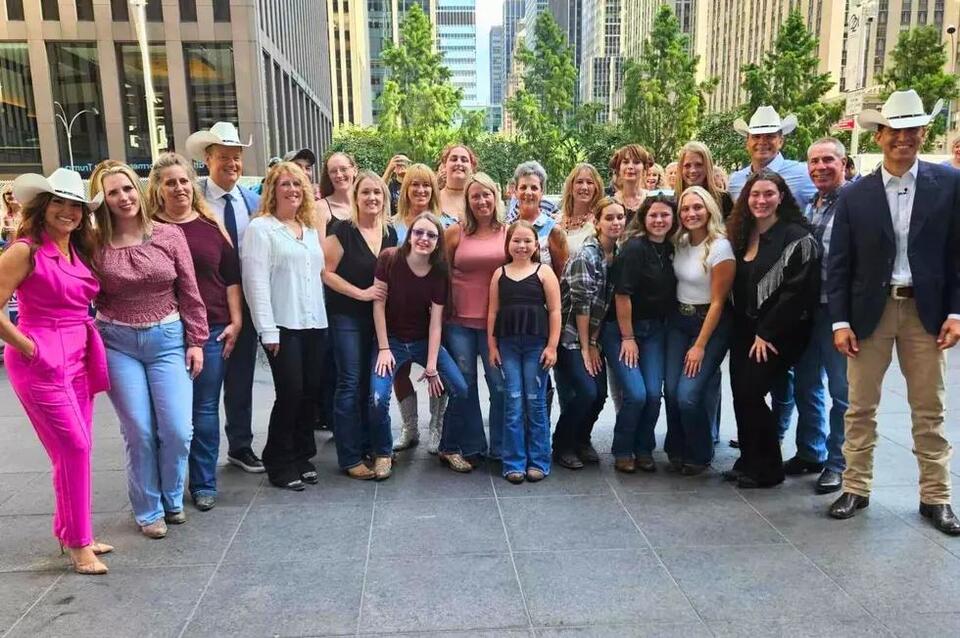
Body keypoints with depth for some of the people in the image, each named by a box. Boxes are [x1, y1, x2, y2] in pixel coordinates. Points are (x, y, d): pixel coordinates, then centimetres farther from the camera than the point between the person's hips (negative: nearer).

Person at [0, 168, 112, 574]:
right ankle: (79, 543, 7)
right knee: (74, 448, -6)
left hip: (78, 361, 7)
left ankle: (69, 531, 27)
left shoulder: (81, 251, 12)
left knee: (76, 449, 12)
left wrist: (87, 346, 8)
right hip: (41, 362, -7)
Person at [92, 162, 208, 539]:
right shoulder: (97, 244, -3)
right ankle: (148, 511, 21)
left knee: (177, 430, -2)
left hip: (168, 338, 1)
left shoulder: (169, 235, -2)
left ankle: (172, 500, 24)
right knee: (139, 432, 2)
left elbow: (189, 292, 1)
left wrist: (196, 341, 0)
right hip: (117, 343, 0)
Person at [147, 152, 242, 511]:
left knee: (205, 408, 7)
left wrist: (236, 321, 3)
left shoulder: (212, 225, 7)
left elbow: (232, 277, 9)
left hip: (212, 330, 2)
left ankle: (204, 484, 20)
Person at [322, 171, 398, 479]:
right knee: (350, 383, -2)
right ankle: (350, 458, 6)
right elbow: (327, 272, -12)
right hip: (347, 317, -5)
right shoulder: (344, 231, -10)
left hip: (379, 316, 5)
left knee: (374, 381, 11)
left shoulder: (390, 232, 7)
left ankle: (374, 444, 25)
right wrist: (361, 293, -16)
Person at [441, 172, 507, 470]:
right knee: (464, 385, 9)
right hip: (459, 321, 0)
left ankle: (502, 447, 19)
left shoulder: (508, 232, 3)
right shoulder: (456, 232, 1)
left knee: (501, 384, 3)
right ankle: (468, 446, 22)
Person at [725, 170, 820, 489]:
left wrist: (767, 333, -15)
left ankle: (767, 468, 7)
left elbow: (796, 291, -16)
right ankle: (749, 461, 19)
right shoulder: (743, 234, 11)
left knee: (750, 392, -10)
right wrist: (744, 331, 8)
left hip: (778, 334, -6)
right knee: (740, 393, 4)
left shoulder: (796, 237, -10)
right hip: (745, 331, 6)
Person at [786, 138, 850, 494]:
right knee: (806, 384, 16)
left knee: (841, 390, 5)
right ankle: (810, 453, 31)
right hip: (805, 307, 8)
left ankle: (838, 463, 18)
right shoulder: (809, 206, 14)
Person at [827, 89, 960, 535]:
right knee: (860, 407, 6)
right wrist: (840, 321, -5)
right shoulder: (855, 195, 1)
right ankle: (855, 488, 18)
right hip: (869, 311, 0)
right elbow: (839, 264, 0)